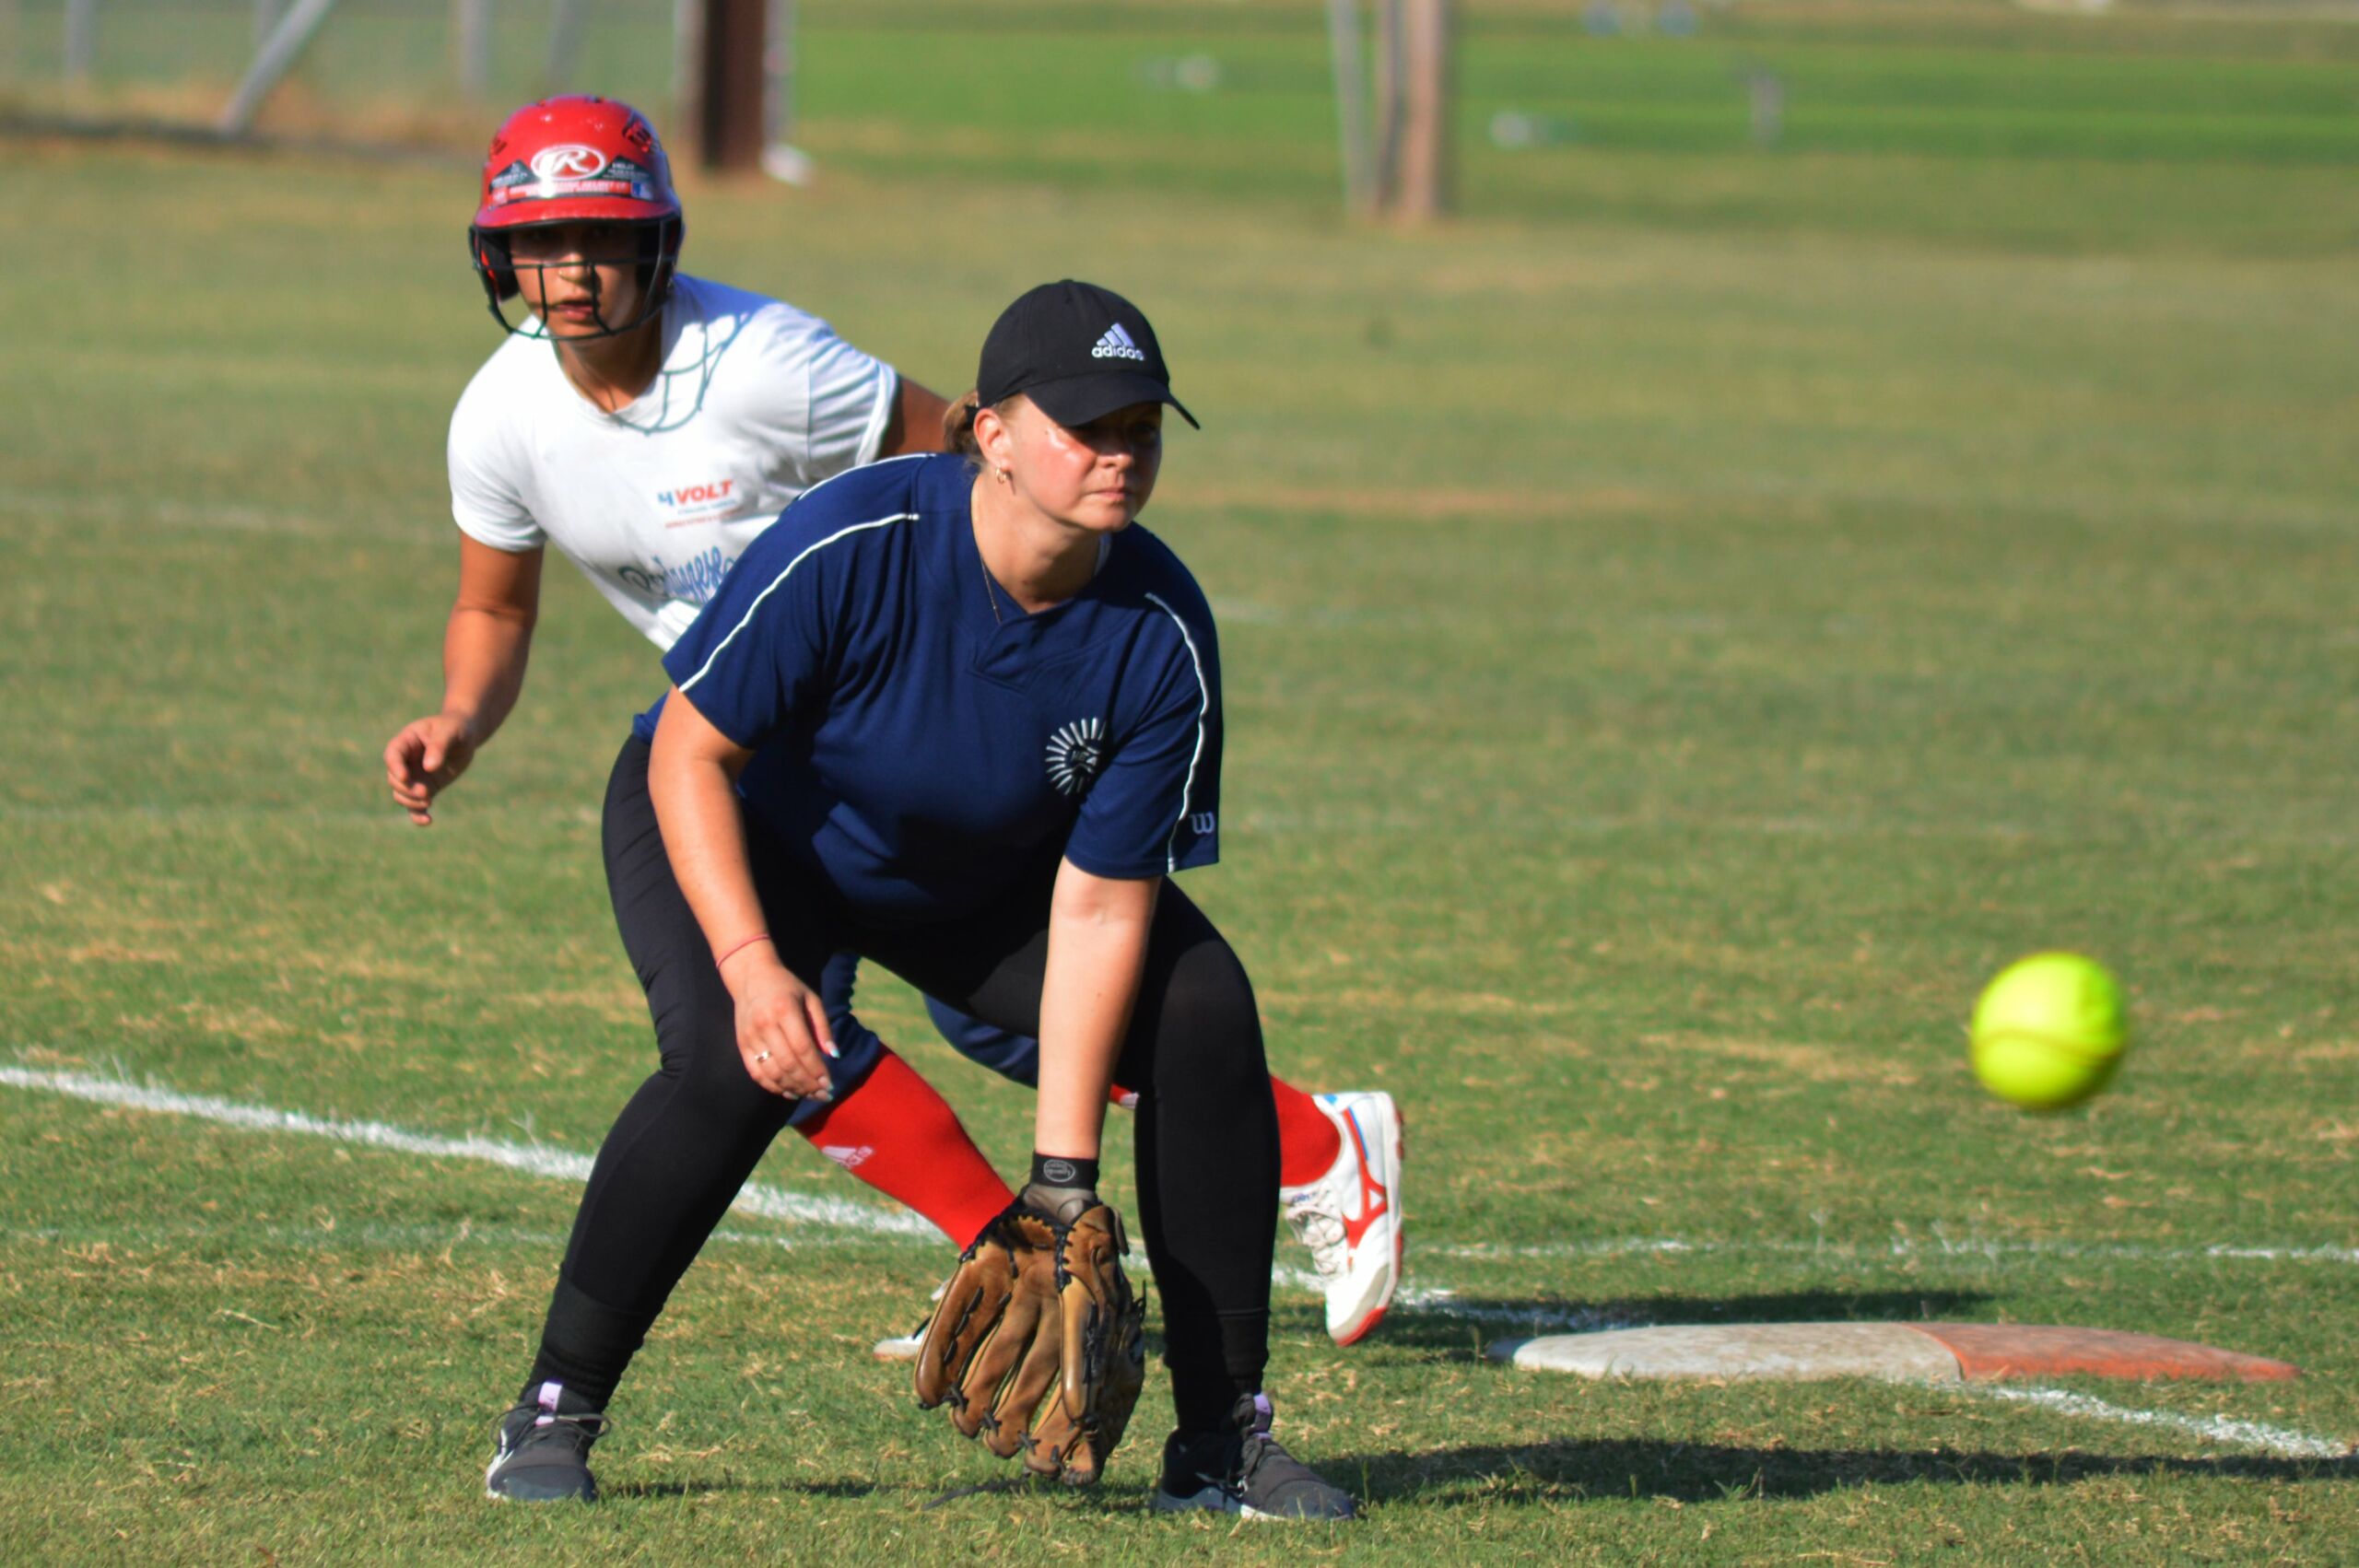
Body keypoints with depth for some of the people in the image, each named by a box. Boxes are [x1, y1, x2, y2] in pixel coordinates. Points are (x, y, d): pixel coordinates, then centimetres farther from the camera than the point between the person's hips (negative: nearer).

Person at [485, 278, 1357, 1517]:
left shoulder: (1161, 639, -24)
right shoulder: (852, 547, -35)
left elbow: (1098, 905, -21)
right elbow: (689, 754, -25)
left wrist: (1062, 1180, -23)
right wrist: (749, 964, -37)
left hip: (983, 879, 4)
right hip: (738, 829, -4)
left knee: (1204, 1013, -13)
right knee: (737, 1063, -32)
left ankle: (1222, 1441, -2)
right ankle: (555, 1412, -14)